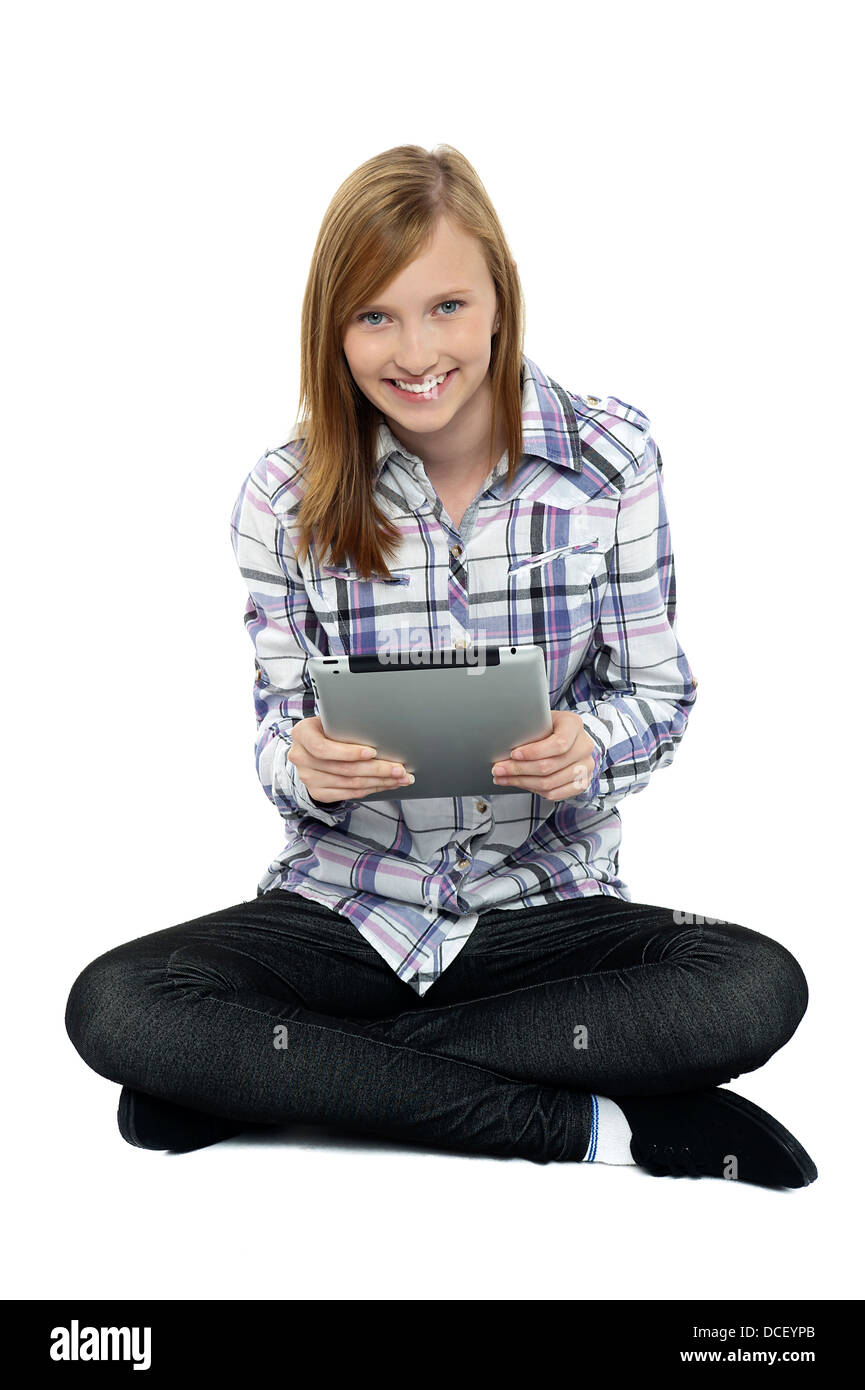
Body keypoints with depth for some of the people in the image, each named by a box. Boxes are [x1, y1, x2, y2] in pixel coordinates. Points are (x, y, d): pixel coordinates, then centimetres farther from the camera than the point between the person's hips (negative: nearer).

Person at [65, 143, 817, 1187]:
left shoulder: (610, 459, -6)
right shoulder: (286, 496, -4)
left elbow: (658, 692, 0)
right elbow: (279, 723, 1)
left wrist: (586, 748, -24)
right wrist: (301, 763, -24)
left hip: (546, 903, 0)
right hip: (347, 902, 0)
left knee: (759, 988, -29)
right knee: (112, 1006, -25)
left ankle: (259, 1079, -21)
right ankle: (594, 1124, -23)